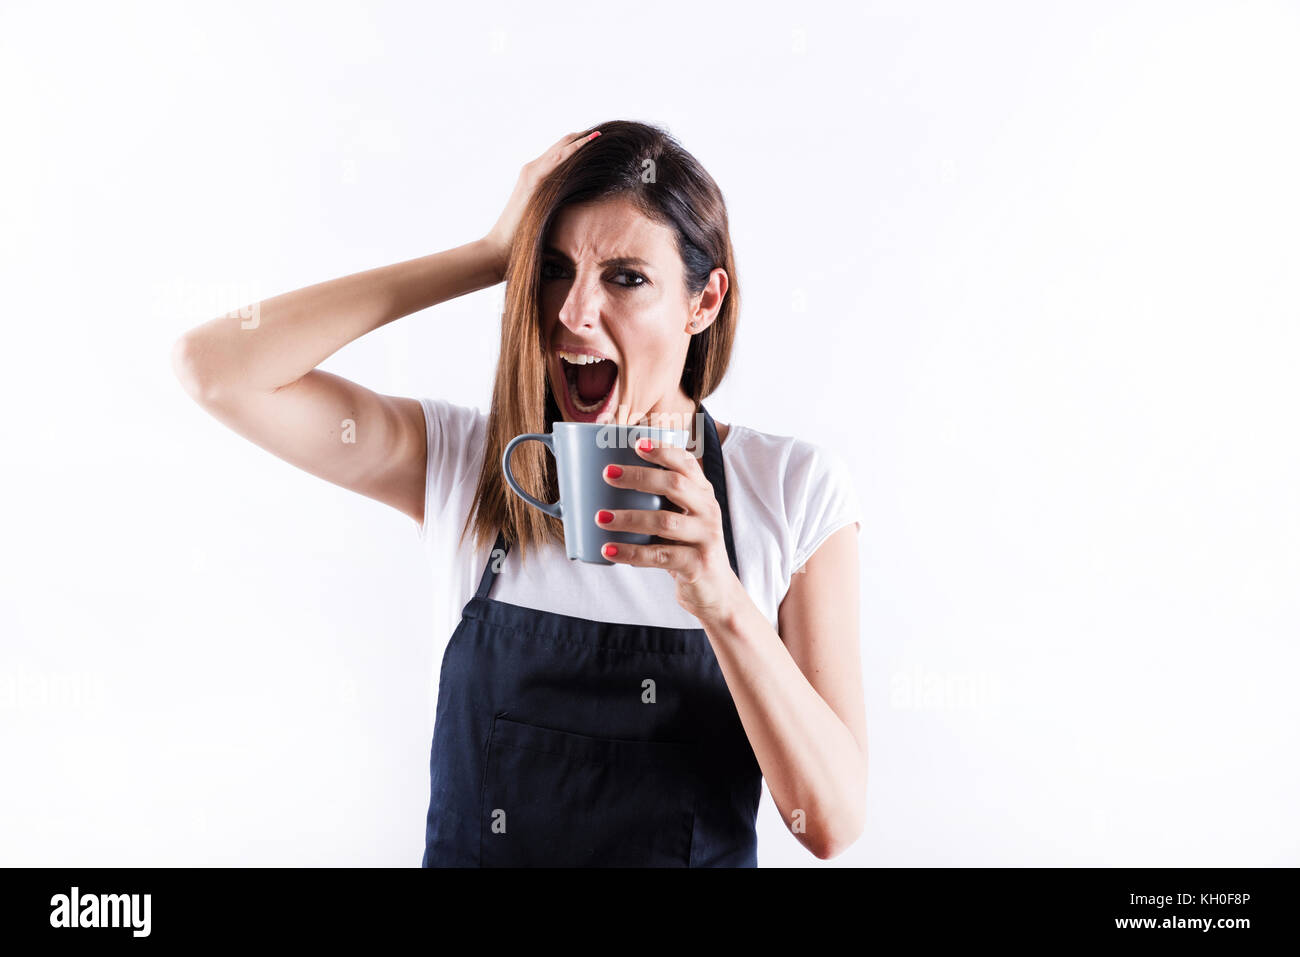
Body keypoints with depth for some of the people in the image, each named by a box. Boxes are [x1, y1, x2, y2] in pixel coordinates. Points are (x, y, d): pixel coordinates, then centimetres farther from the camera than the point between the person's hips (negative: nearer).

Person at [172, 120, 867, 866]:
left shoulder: (797, 493, -8)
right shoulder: (469, 463, -4)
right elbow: (215, 366, -13)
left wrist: (722, 602, -26)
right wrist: (494, 256, -13)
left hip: (707, 852, -1)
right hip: (473, 849, 2)